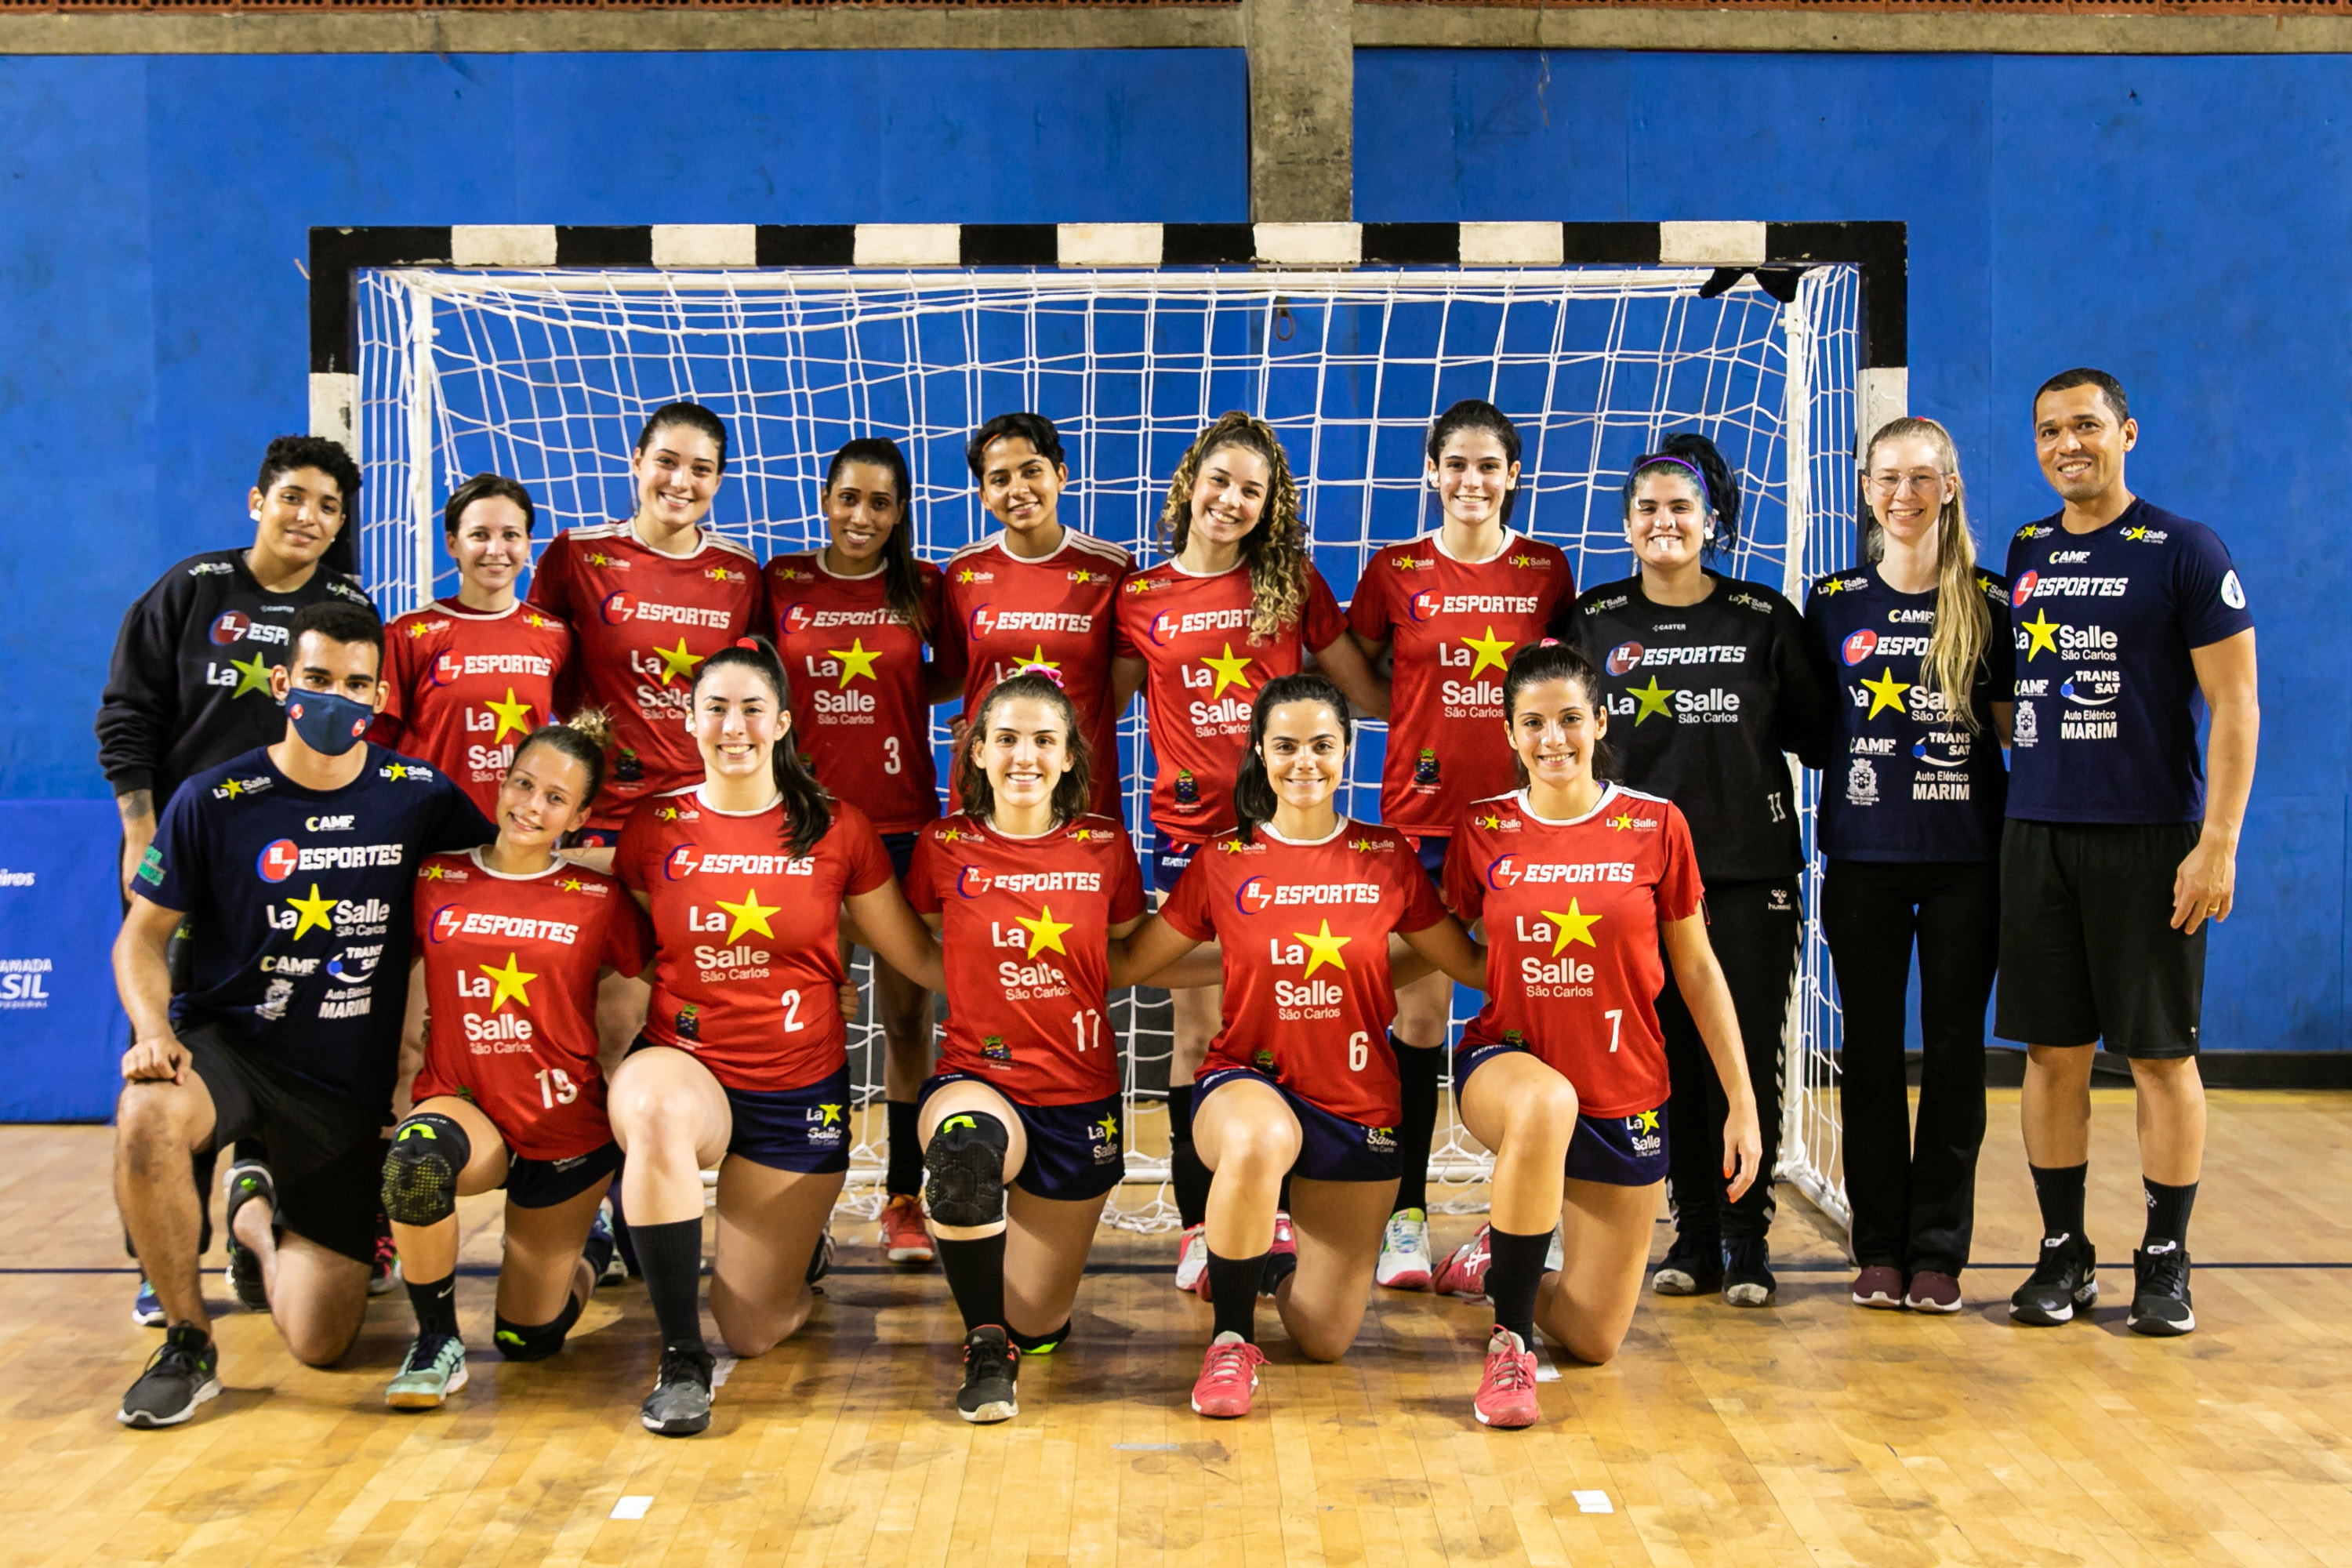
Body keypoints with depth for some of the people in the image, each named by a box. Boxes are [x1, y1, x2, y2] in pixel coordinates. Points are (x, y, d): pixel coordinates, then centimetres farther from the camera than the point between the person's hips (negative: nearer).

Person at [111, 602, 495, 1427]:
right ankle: (188, 1342, -12)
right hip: (225, 1042, -1)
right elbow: (144, 933, -1)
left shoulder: (420, 796, -2)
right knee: (147, 1119, -39)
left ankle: (258, 1219, 37)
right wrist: (153, 1031, -18)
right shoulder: (214, 801, -6)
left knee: (321, 1344, 0)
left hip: (352, 1081, 1)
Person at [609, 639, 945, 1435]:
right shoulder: (654, 827, -1)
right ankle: (681, 1360, -23)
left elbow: (919, 958, 4)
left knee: (753, 1333, 5)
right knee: (657, 1112, -40)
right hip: (684, 1066, 0)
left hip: (800, 1088, 0)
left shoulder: (836, 828, -2)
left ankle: (797, 1245, 43)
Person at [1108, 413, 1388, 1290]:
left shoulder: (1293, 583, 5)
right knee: (1200, 1031, 4)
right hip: (1191, 833, 0)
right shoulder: (1141, 600, 4)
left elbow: (1368, 695, 11)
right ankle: (1198, 1226, 14)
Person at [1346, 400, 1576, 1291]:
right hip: (1423, 815, -1)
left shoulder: (1547, 571, 6)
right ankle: (1406, 1221, 9)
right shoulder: (1396, 571, 3)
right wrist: (1428, 715, 1)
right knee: (1419, 1016, 0)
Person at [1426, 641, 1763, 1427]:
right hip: (1507, 1067, -1)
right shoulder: (1480, 831, -3)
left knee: (1593, 1342, 2)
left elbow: (1697, 969, 3)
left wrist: (1742, 1102, 1)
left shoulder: (1655, 826, -4)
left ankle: (1494, 1260, 37)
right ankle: (1509, 1341, -22)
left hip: (1624, 1096, 2)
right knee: (1547, 1103, -42)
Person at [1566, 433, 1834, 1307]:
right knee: (1670, 1056, 4)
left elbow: (1819, 734, 7)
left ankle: (1747, 1241, 12)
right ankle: (1692, 1235, 17)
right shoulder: (1594, 622, 8)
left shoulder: (1763, 620, 3)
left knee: (1745, 1054, -2)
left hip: (1749, 872, -1)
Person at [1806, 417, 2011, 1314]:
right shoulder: (1833, 603, 7)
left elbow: (2015, 732, 6)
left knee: (1954, 1048, 3)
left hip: (1966, 855, 0)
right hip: (1862, 856, 1)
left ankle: (1938, 1250, 13)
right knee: (1871, 1048, 4)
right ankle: (1879, 1248, 14)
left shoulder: (1990, 602, 5)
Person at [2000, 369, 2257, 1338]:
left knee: (2160, 1052, 2)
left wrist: (2218, 844, -12)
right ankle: (2063, 1255, 17)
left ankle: (2165, 1261, 14)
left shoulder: (2185, 552, -3)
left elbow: (2234, 704, -6)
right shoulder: (2021, 556, 11)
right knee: (2052, 1050, 7)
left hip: (2150, 839, -4)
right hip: (2036, 833, 4)